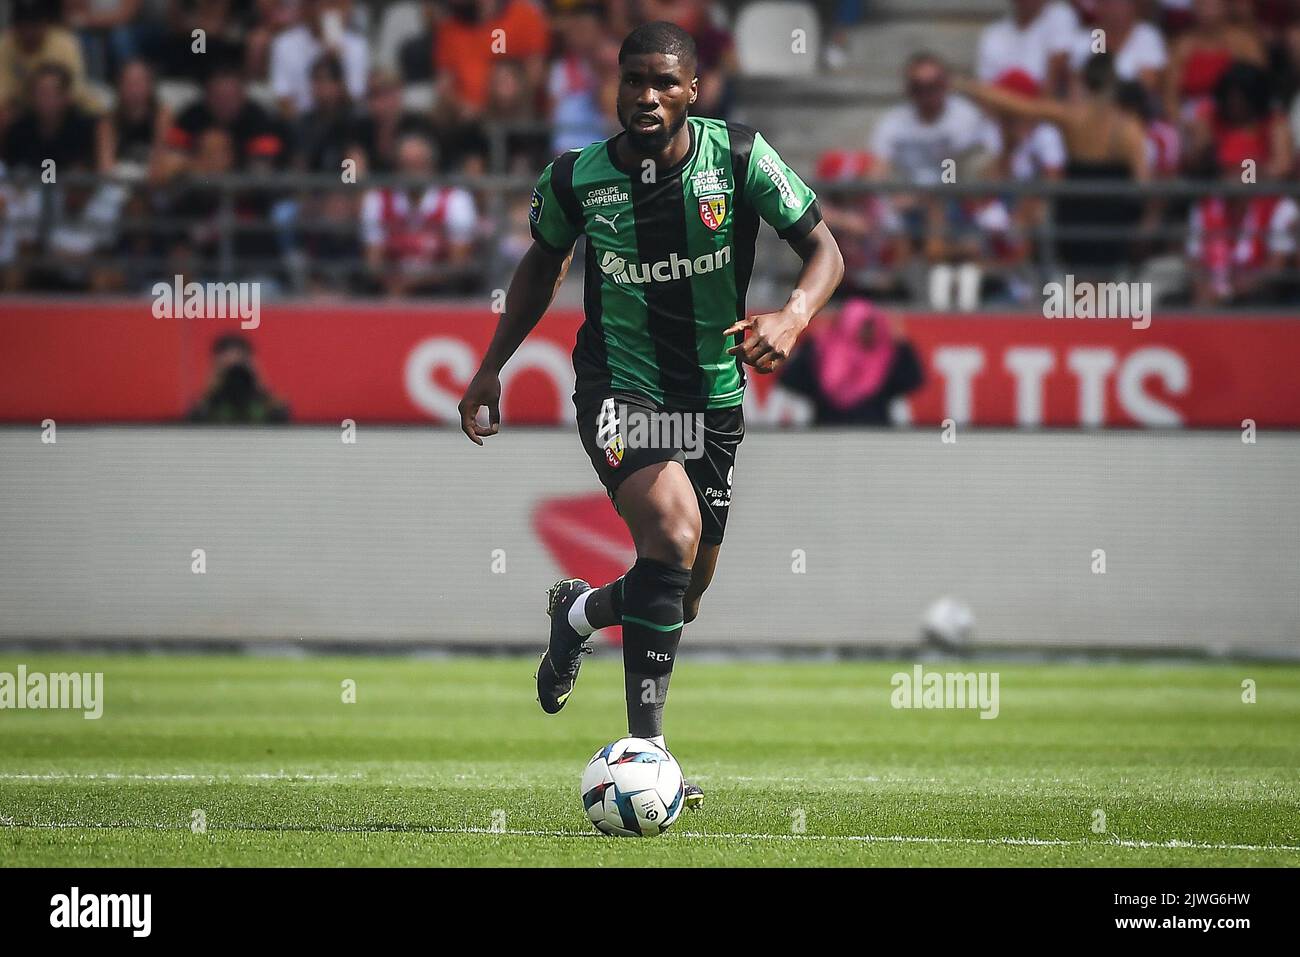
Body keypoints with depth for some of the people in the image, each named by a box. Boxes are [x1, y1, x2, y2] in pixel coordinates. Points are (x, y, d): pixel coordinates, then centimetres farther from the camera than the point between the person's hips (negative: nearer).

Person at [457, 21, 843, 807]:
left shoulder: (738, 156, -11)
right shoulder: (576, 178, -8)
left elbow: (823, 250, -7)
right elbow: (545, 263, 13)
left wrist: (793, 317, -27)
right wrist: (492, 369, 12)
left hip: (713, 396, 3)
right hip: (618, 384, -3)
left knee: (682, 599, 12)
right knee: (674, 528, -30)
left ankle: (578, 613, 49)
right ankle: (646, 748, -25)